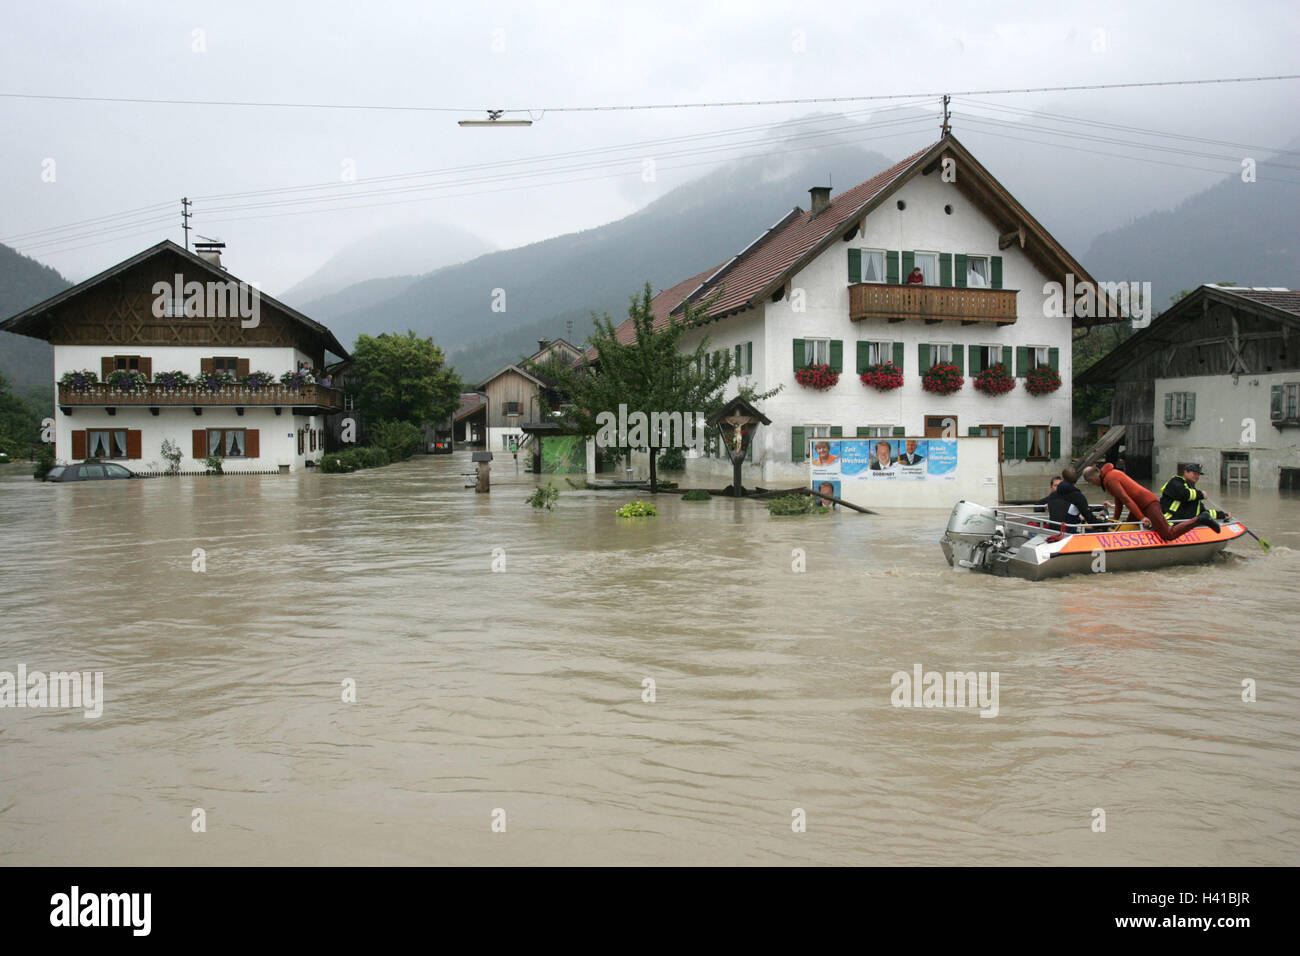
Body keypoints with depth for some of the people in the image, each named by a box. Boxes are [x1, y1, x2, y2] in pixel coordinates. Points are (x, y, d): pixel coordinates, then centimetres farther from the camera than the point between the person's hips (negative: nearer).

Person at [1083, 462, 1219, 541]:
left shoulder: (1110, 479, -16)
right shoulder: (1112, 473, 16)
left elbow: (1126, 500, -20)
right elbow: (1119, 500, 21)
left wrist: (1141, 518, -21)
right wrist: (1115, 519, 23)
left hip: (1148, 505, -10)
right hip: (1143, 505, 10)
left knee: (1169, 535, -12)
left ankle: (1201, 520, -7)